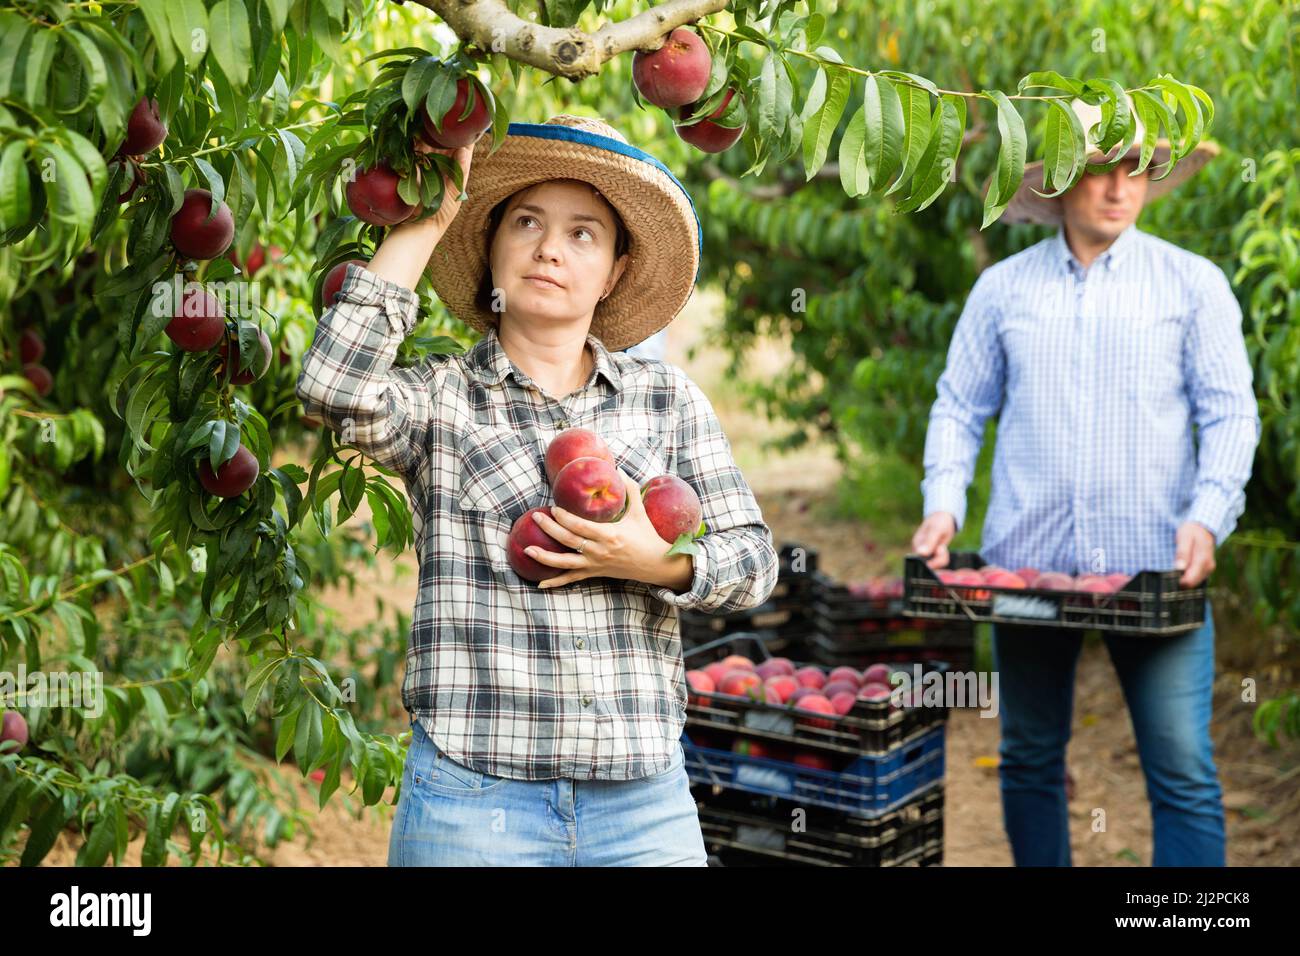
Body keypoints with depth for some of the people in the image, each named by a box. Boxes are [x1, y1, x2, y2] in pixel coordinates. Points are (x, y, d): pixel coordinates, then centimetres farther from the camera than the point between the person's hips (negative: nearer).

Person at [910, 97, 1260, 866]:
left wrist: (1208, 517, -14)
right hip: (1027, 564, 2)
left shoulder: (1192, 283, 5)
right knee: (1030, 763, 11)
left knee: (1184, 773, -4)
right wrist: (944, 505, -5)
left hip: (1156, 568, -2)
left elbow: (1230, 412, 1)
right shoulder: (1004, 289, 9)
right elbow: (959, 408, 11)